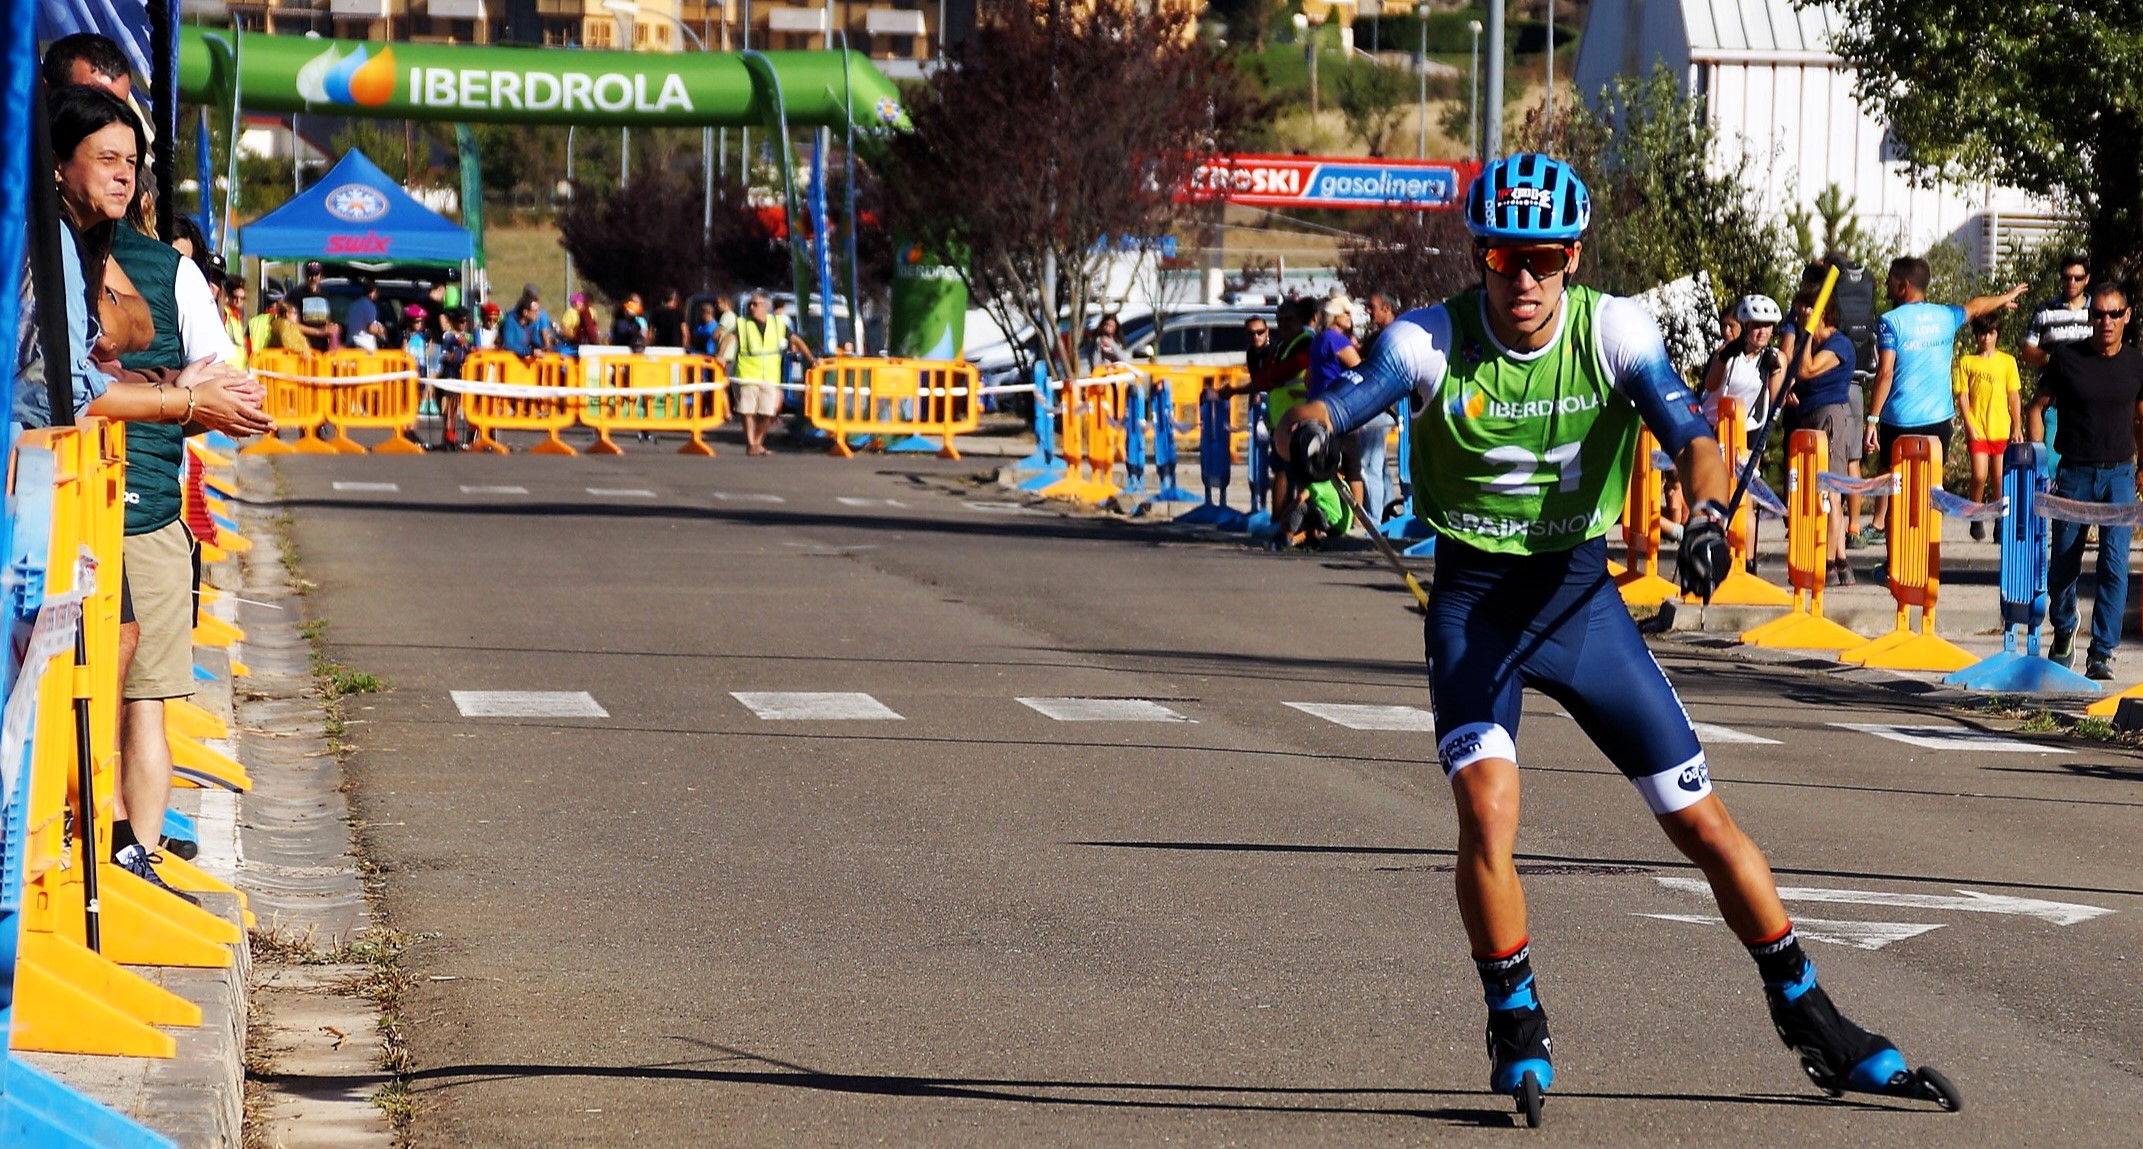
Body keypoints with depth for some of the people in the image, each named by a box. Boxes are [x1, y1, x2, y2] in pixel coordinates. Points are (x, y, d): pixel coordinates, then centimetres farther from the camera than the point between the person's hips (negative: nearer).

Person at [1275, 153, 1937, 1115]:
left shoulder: (1614, 332, -12)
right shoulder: (1432, 341, -13)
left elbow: (1690, 434, -22)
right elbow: (1355, 396, -28)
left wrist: (1707, 512, -44)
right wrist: (1308, 429, -52)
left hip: (1578, 594, 1)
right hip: (1473, 602, -1)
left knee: (1701, 821, 3)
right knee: (1487, 802, -24)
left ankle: (1806, 1015, 20)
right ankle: (1516, 1026, -4)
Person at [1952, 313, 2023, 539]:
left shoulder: (2007, 362, 7)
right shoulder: (1966, 362, 3)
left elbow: (2013, 396, 9)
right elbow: (1962, 396, 1)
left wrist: (2017, 427, 5)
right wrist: (1969, 425, -8)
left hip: (2001, 430, 1)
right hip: (1977, 431, -1)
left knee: (1999, 477, 3)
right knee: (1979, 476, -10)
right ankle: (1976, 518, 8)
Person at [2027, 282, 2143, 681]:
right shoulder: (2066, 359, -1)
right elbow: (2038, 407, 7)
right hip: (2073, 473, 0)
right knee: (2063, 564, 8)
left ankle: (2102, 653, -8)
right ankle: (2063, 633, 34)